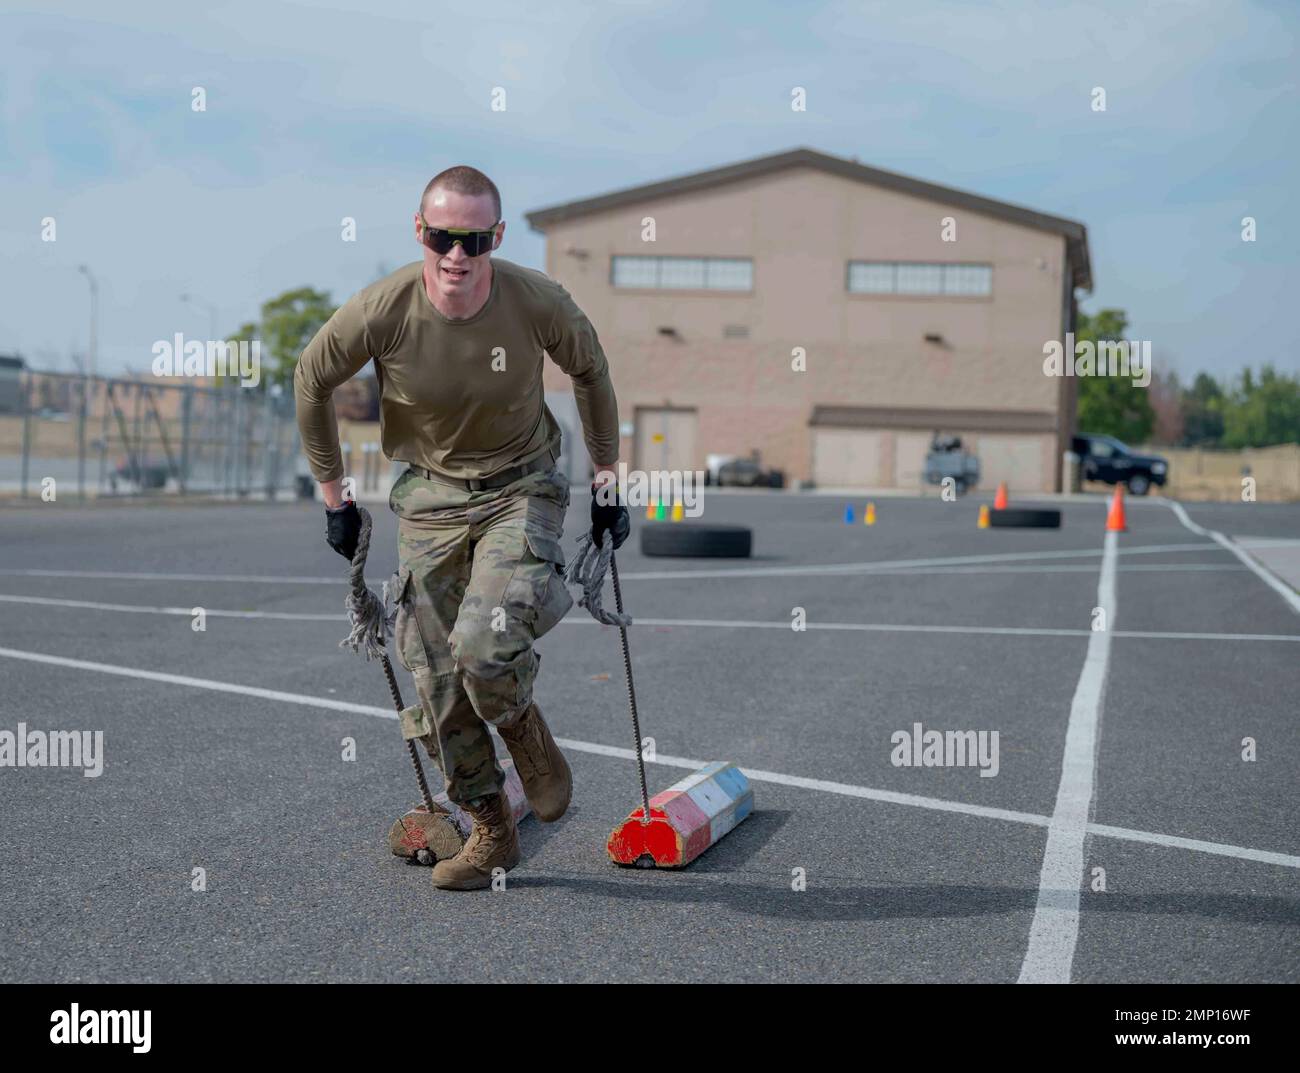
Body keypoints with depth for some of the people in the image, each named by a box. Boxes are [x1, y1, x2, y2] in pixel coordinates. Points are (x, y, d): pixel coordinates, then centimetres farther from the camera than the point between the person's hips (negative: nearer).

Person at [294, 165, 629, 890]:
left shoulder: (539, 302, -19)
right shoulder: (381, 312, -18)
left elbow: (591, 371, 3)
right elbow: (312, 381, 1)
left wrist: (608, 479, 7)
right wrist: (335, 496, 5)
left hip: (521, 487, -2)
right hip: (430, 494, 2)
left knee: (485, 645, -25)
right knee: (439, 681, 2)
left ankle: (525, 729, 12)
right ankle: (491, 830, 22)